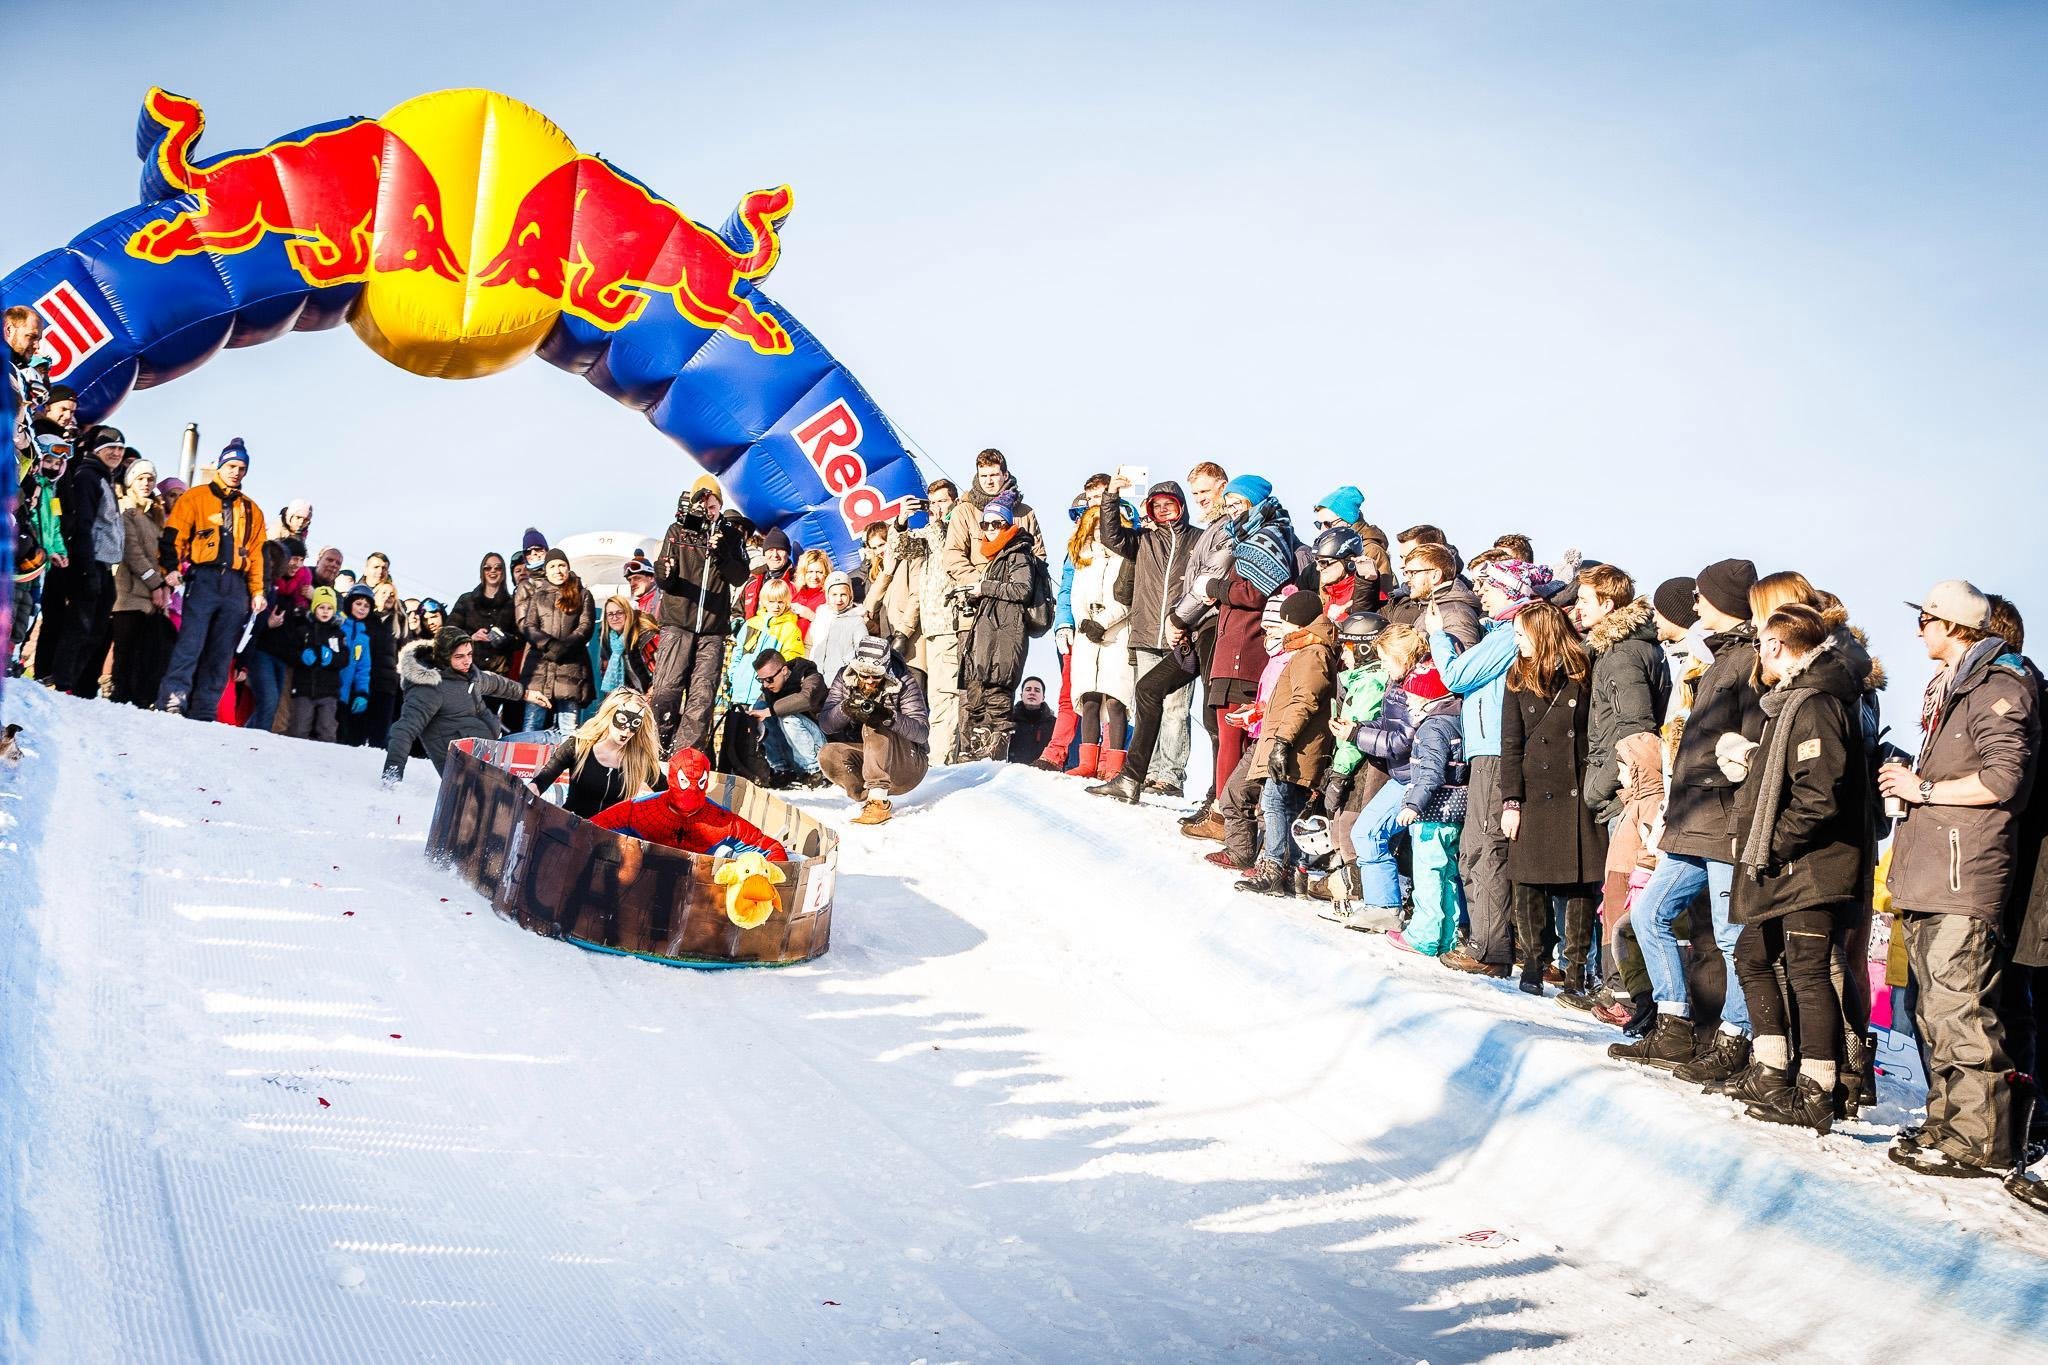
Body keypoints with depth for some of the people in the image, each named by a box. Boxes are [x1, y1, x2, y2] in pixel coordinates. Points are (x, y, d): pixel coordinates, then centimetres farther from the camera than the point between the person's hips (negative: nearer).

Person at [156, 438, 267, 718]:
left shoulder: (252, 510, 20)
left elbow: (256, 553, 16)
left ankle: (203, 713, 3)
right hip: (204, 579, -4)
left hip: (236, 586, 4)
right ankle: (172, 700, -20)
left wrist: (257, 591, 7)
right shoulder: (197, 497, 7)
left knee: (221, 653, 2)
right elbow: (176, 535, -2)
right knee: (191, 642, -17)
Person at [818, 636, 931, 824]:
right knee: (827, 756, -23)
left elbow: (922, 732, -24)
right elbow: (825, 724, -11)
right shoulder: (845, 678, -5)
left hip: (910, 765, -4)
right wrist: (845, 709, -34)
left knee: (874, 728, -31)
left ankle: (878, 802, -35)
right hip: (865, 759, 4)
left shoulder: (904, 682, -15)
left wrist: (888, 717, -41)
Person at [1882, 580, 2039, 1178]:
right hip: (1930, 877, 10)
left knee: (1958, 1011, -10)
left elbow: (2002, 779, -18)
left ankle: (1979, 1141, -5)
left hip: (1963, 871, -10)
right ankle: (1945, 1124, 21)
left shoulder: (1999, 687, -8)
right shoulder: (1949, 689, 22)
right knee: (1935, 1012, 13)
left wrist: (1923, 789, -11)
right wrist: (1911, 782, 15)